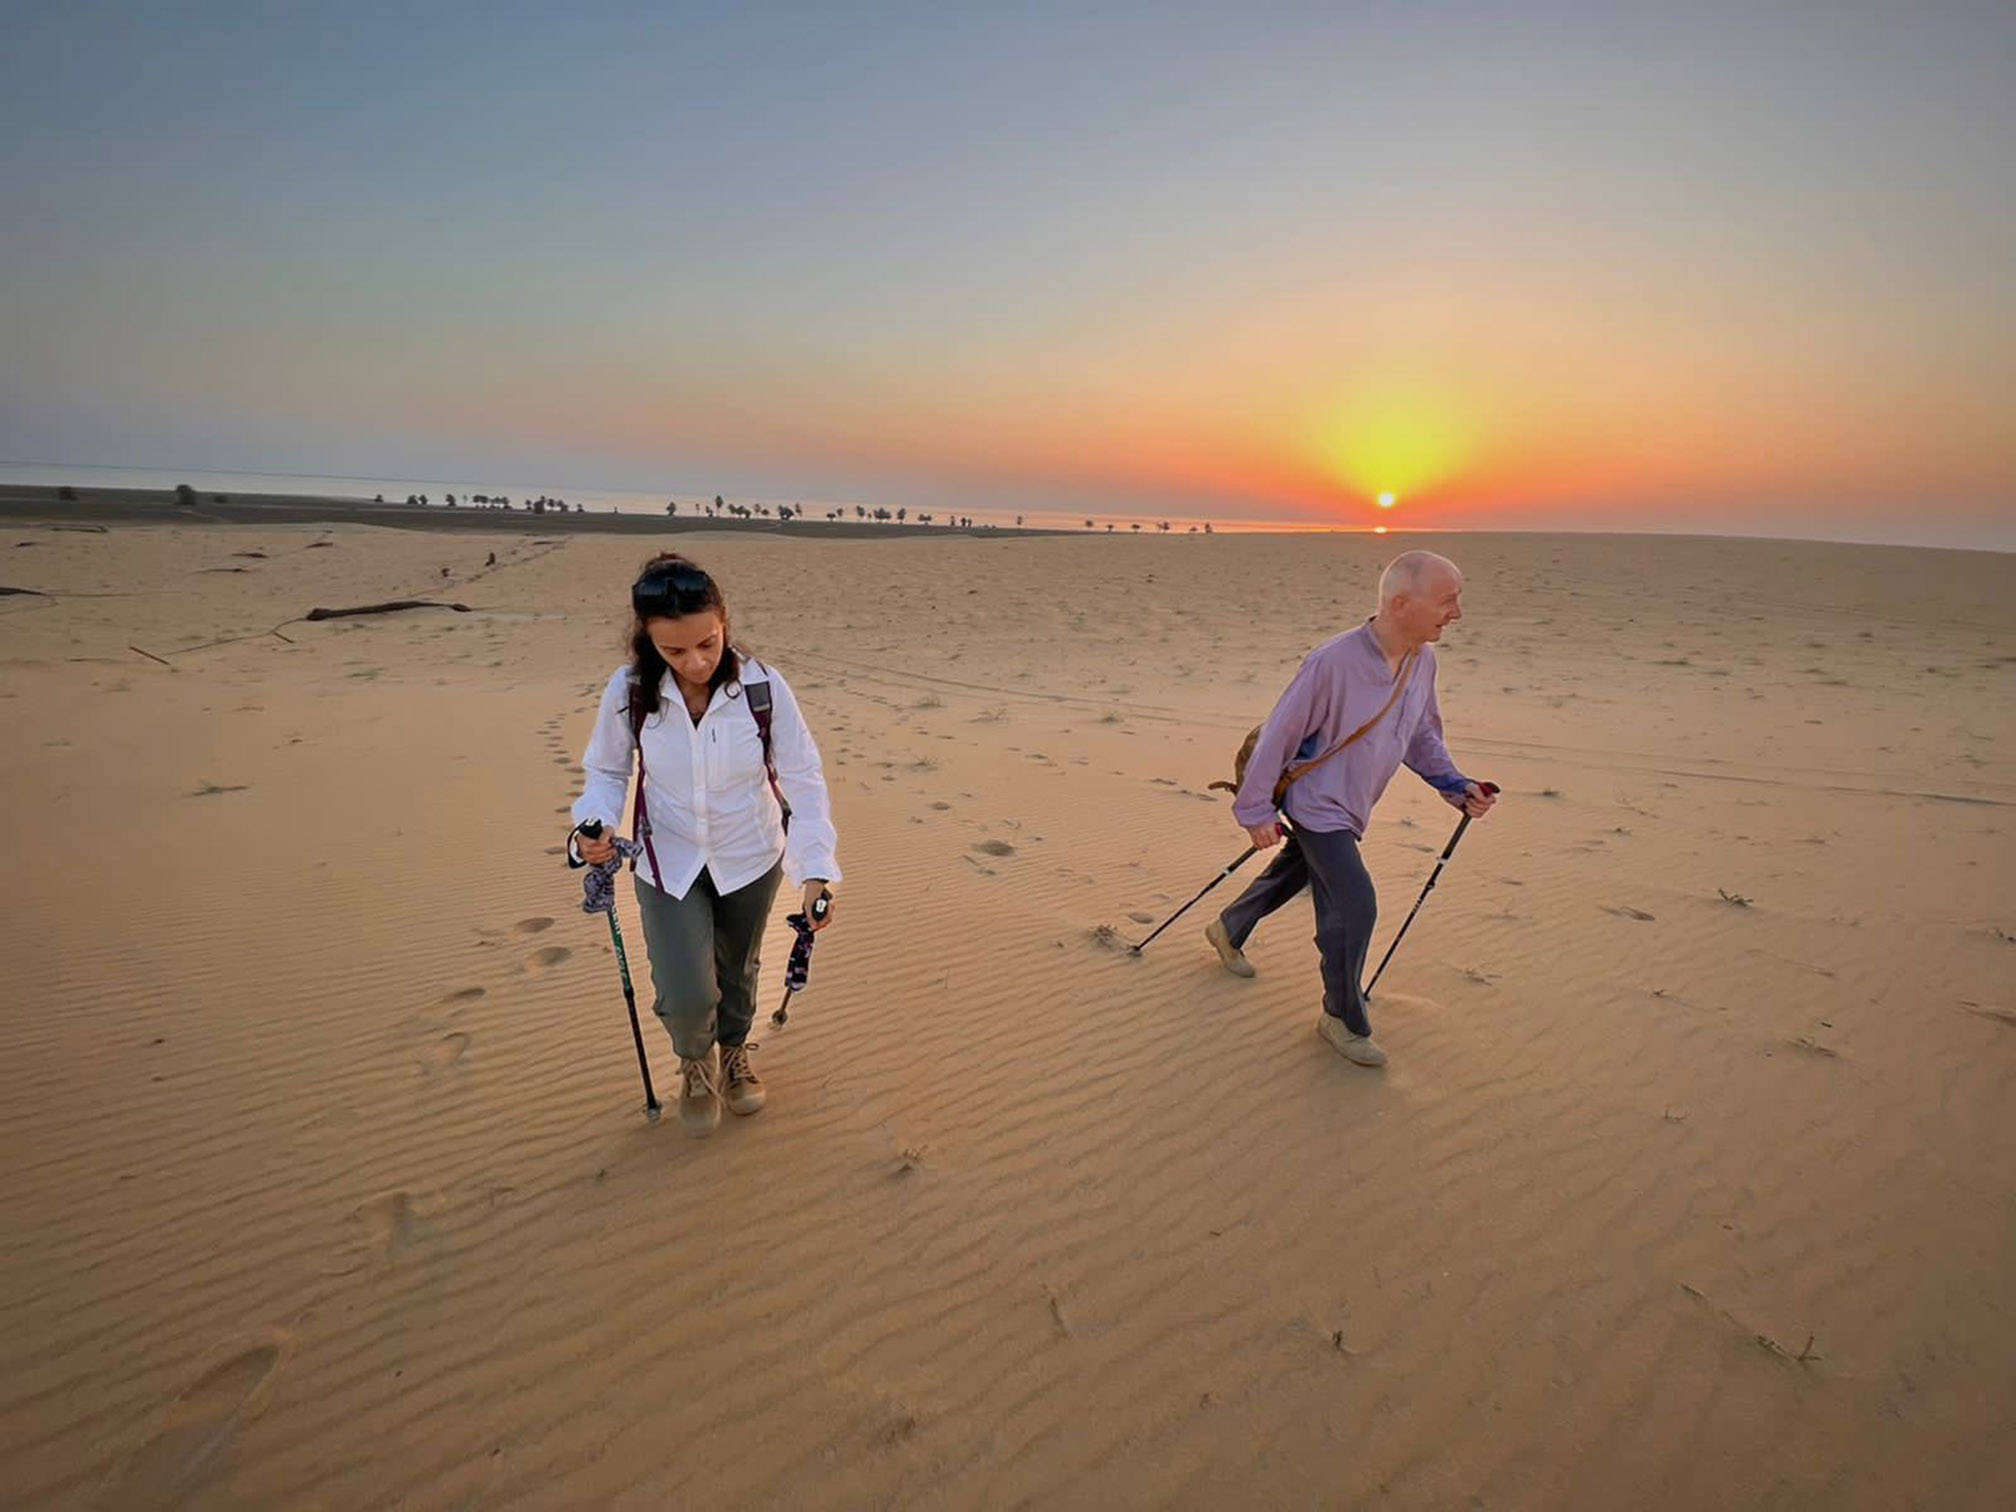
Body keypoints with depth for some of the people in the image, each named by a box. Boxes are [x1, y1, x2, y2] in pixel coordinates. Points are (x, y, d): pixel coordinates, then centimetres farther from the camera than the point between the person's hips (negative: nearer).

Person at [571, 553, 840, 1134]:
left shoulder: (764, 687, -23)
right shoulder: (628, 692, -19)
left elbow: (804, 779, -16)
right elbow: (607, 771, -2)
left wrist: (816, 869, -23)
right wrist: (597, 825, -23)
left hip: (751, 861, 1)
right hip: (668, 864, 0)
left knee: (738, 972, 21)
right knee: (686, 997, -11)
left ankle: (734, 1053, 56)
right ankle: (696, 1061, 29)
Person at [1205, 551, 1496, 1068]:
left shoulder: (1422, 662, -5)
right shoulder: (1333, 663, -29)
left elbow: (1421, 735, 12)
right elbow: (1279, 734, -21)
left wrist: (1456, 786, 0)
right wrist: (1256, 810, -17)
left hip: (1348, 810, 8)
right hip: (1316, 804, -8)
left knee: (1293, 874, 24)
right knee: (1354, 905, -10)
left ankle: (1228, 930, 49)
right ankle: (1343, 1020, 11)